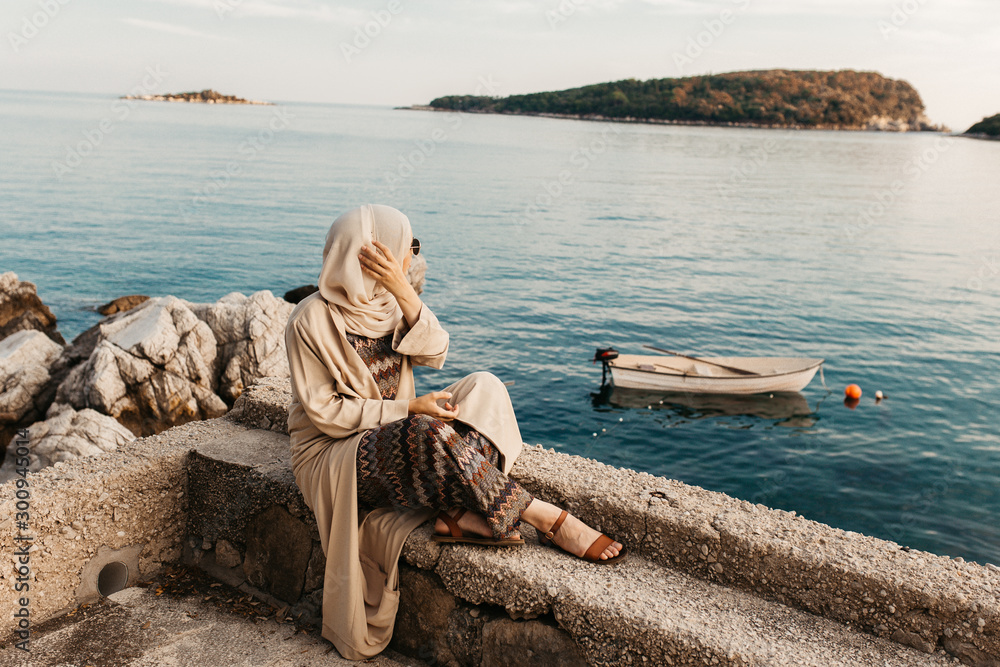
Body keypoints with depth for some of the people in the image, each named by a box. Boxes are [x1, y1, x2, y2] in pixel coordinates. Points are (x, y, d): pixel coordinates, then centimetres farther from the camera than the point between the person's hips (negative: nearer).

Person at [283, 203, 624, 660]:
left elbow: (434, 354, -8)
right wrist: (407, 409, -23)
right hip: (332, 456, -6)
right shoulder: (311, 320, -15)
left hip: (395, 433, 7)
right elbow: (324, 411, -17)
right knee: (427, 434, -36)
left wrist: (402, 290, -21)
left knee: (482, 387, -17)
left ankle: (460, 515, -32)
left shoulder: (388, 302, 5)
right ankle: (547, 520, -26)